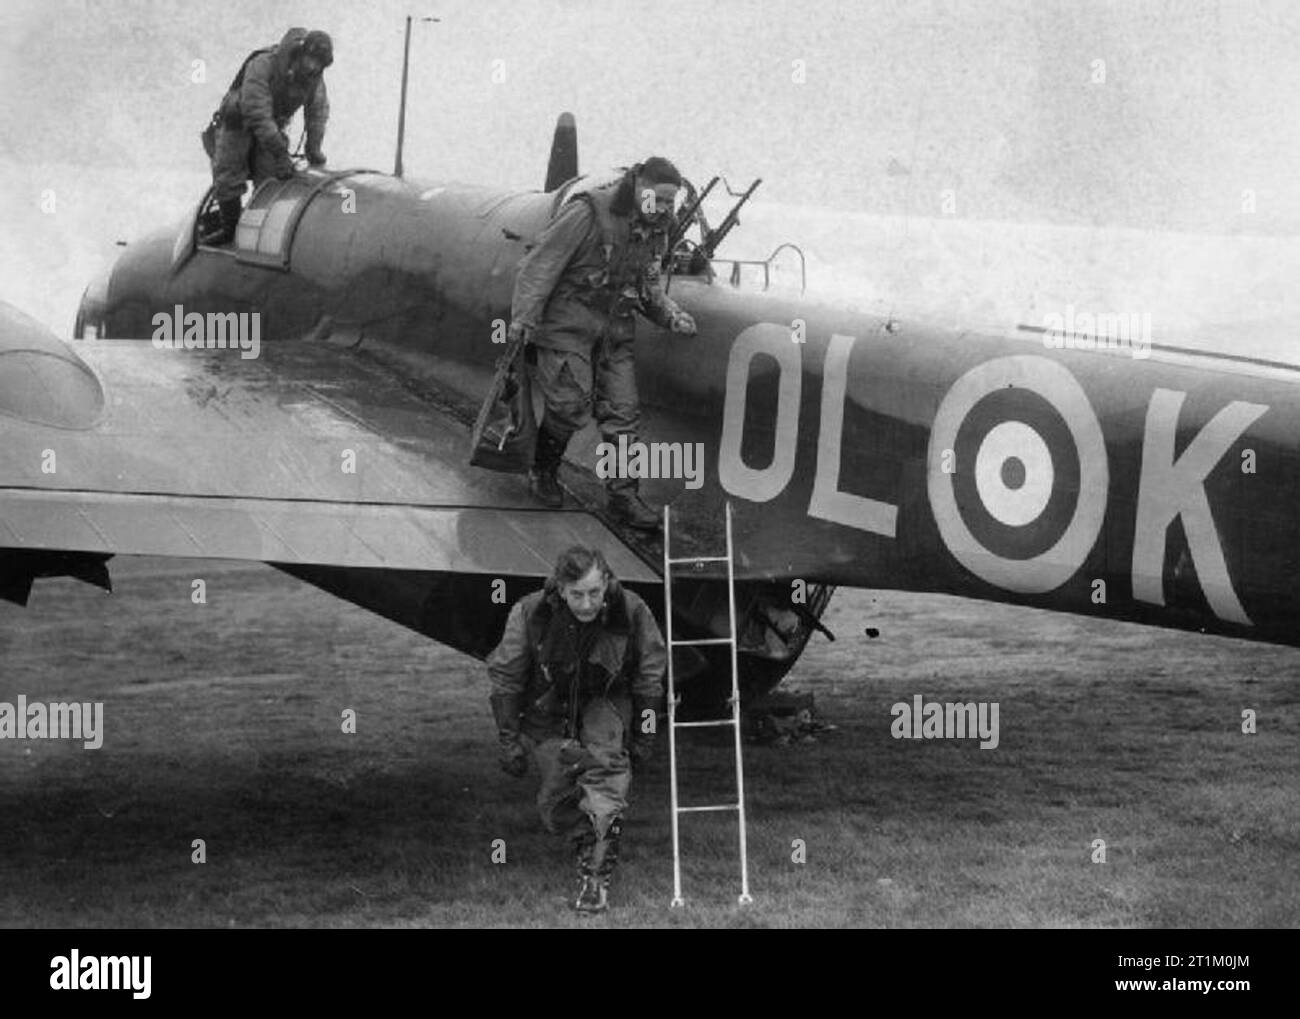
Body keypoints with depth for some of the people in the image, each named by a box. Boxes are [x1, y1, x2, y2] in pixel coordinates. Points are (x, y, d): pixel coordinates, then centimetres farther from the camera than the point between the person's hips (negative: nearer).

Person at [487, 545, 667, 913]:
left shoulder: (631, 612, -22)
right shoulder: (530, 614, -25)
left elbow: (649, 676, -5)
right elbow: (505, 678, -11)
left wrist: (644, 734, 0)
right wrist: (508, 739, -9)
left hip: (605, 701, -1)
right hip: (548, 706, 1)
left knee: (606, 766, -25)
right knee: (556, 807, -4)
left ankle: (597, 874, -23)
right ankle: (585, 842, 27)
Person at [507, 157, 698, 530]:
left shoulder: (654, 231, 6)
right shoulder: (587, 214, -17)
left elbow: (648, 286, 18)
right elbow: (540, 264, -15)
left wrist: (671, 316, 1)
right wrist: (523, 316, -18)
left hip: (614, 331, 6)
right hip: (568, 323, -6)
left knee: (622, 411, 1)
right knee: (570, 404, -11)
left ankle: (624, 496, 6)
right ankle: (543, 473, 15)